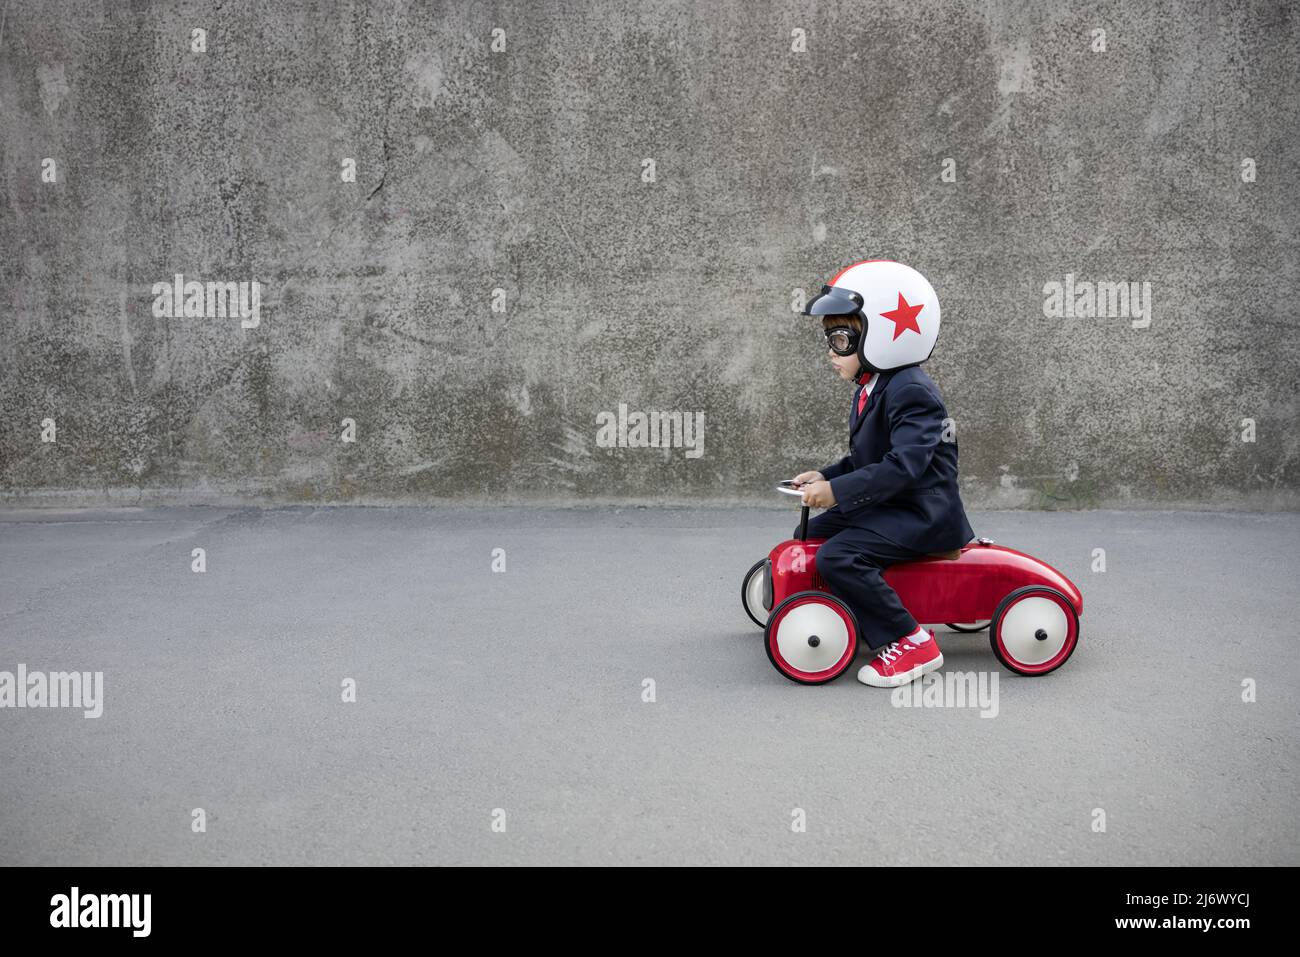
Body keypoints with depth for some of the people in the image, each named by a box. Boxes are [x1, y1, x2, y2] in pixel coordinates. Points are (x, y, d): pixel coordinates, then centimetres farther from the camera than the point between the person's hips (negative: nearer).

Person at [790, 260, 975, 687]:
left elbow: (904, 465, -30)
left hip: (923, 512, -11)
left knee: (838, 556, -28)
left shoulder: (911, 391, -20)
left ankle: (912, 643, -19)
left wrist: (837, 491, -31)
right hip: (887, 506, 11)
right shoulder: (870, 389, 13)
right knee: (809, 535, 14)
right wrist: (825, 476, 7)